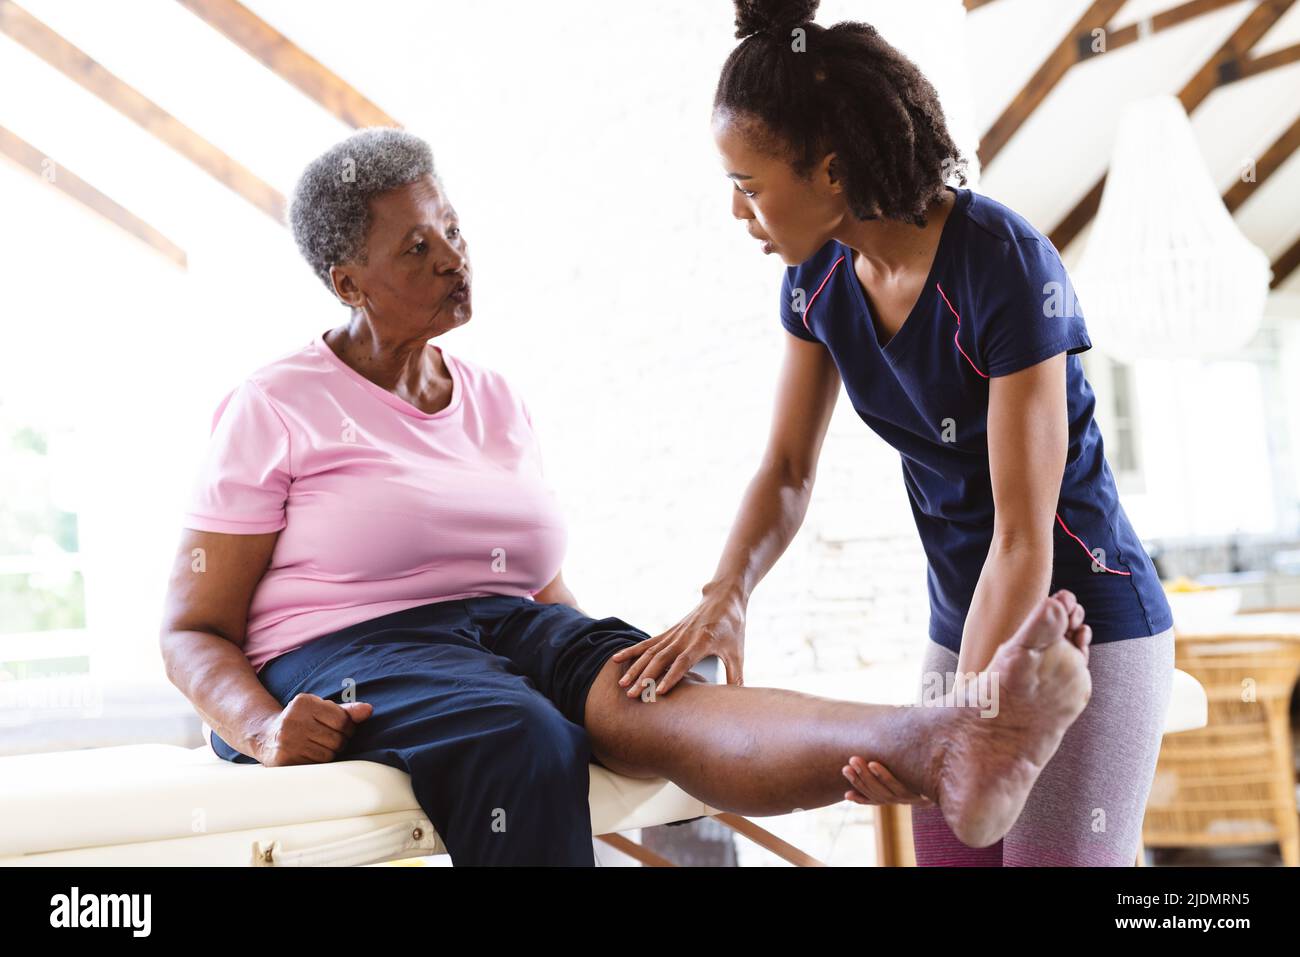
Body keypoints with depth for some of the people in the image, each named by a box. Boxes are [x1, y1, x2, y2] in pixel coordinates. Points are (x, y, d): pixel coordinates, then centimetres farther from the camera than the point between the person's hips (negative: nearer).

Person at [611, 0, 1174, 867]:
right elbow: (789, 470, 3)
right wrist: (726, 595, -16)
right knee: (946, 850, 9)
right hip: (966, 624, 6)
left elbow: (1024, 535, -24)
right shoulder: (818, 277, -3)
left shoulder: (1005, 267, -24)